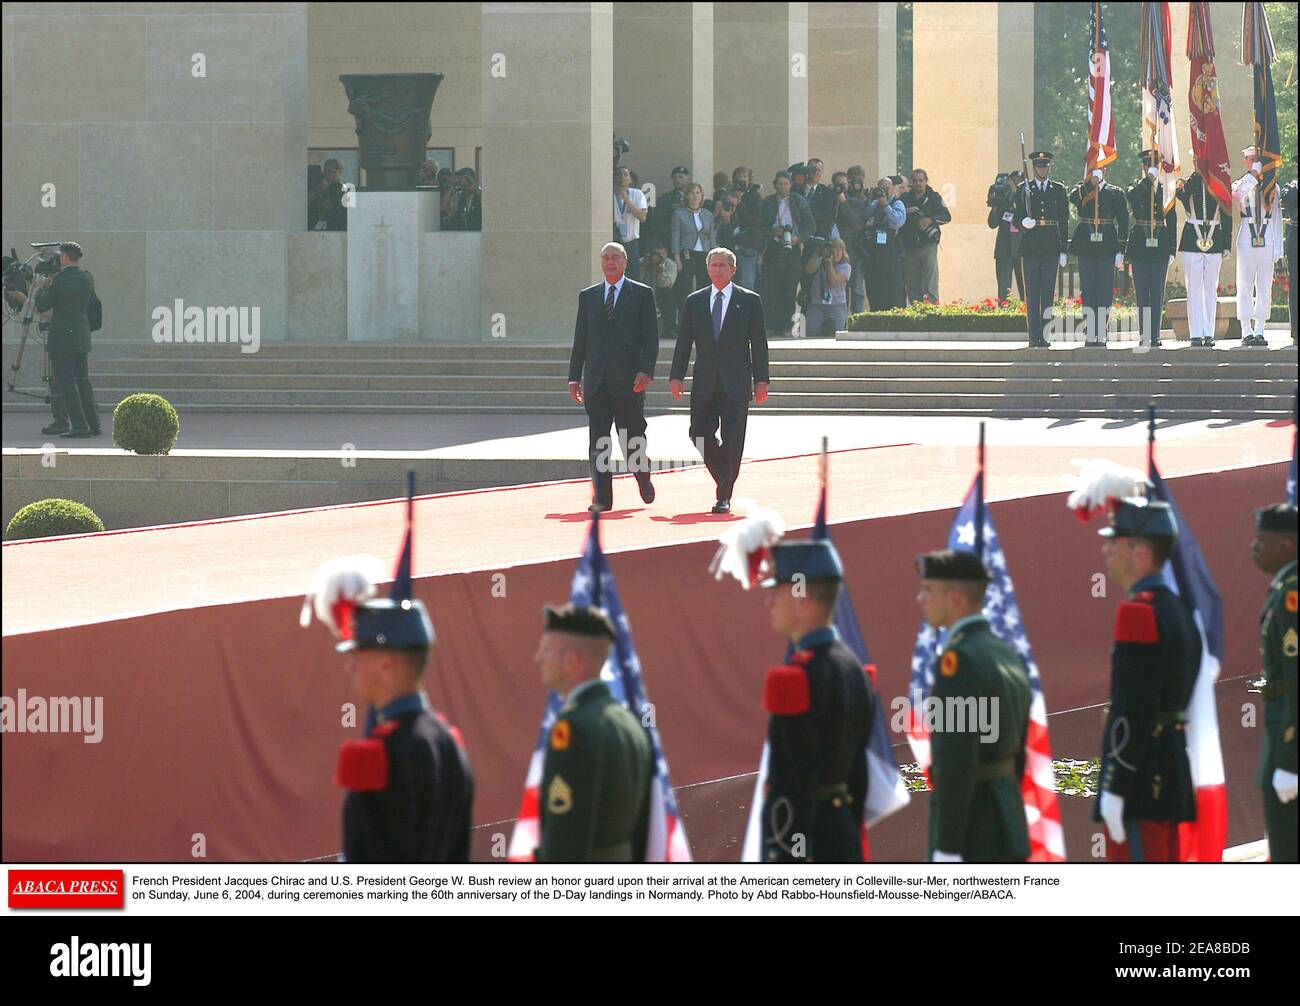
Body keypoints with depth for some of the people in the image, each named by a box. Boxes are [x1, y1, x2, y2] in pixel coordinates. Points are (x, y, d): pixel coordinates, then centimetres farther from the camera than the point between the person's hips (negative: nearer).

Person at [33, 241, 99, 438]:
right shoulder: (87, 279, 4)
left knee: (65, 382, -3)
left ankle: (79, 426, -9)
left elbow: (42, 306, -6)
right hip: (82, 338, 7)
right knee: (83, 381, 16)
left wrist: (43, 288, 14)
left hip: (62, 338, -7)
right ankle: (93, 424, 17)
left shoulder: (59, 280, -14)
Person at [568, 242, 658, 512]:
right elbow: (580, 339, 13)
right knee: (598, 440, -2)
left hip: (628, 379, -3)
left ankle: (643, 477, 28)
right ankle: (602, 497, -2)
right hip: (596, 381, 3)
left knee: (632, 438, 1)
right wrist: (574, 376, 6)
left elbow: (651, 337, -1)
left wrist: (646, 371, -13)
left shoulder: (642, 294, 4)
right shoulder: (588, 296, 14)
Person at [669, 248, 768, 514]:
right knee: (700, 435, 0)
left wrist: (761, 380, -4)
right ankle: (724, 479, 23)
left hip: (736, 382, -3)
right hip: (704, 382, 3)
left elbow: (759, 343, 2)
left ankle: (724, 496, -2)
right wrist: (677, 376, 0)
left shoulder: (749, 300, 4)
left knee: (732, 440, -6)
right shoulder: (694, 301, 10)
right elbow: (683, 342, 9)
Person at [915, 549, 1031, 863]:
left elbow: (956, 763, -22)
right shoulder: (1009, 656, 12)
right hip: (1008, 823, 9)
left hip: (971, 832, -9)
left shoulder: (957, 662, -17)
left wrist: (946, 850, -21)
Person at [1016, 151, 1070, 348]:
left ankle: (1045, 337, 1)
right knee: (1032, 293, -1)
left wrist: (1063, 250, 2)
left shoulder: (1058, 190, 8)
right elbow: (1018, 217, 6)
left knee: (1048, 293, 0)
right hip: (1030, 246, -1)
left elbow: (1064, 221, 8)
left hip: (1051, 247, 1)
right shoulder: (1024, 189, 6)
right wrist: (1024, 223, -19)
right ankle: (1034, 337, 0)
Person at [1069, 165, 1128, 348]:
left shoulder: (1116, 193, 7)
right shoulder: (1081, 190, 10)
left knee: (1105, 291, -3)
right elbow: (1074, 198, -15)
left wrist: (1120, 251, -2)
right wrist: (1090, 183, -18)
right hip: (1085, 247, 1)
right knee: (1088, 291, 1)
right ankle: (1090, 336, 3)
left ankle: (1101, 335, 0)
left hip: (1107, 248, -1)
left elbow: (1123, 222, 4)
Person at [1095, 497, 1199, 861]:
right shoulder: (1176, 609, 15)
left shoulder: (1139, 612, -15)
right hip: (1171, 773, 10)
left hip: (1140, 777, -10)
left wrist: (1113, 790, -19)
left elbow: (1132, 711, -21)